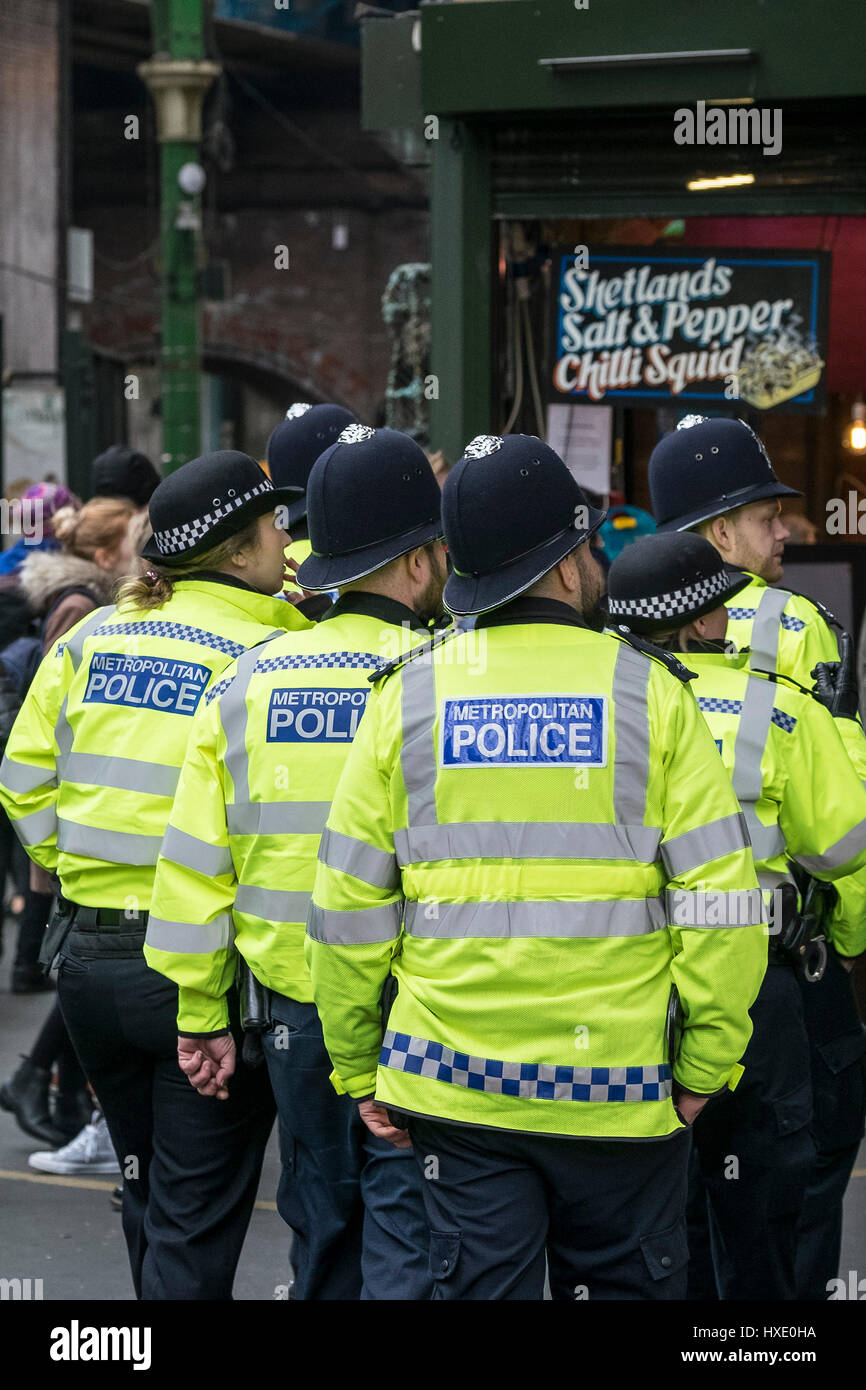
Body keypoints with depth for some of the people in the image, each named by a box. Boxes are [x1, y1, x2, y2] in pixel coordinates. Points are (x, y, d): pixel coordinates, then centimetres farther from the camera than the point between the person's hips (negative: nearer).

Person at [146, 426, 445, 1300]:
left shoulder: (247, 685, 2)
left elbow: (195, 866, 4)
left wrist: (202, 1016, 12)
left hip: (296, 1010, 5)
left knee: (324, 1239, 19)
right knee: (409, 1251, -2)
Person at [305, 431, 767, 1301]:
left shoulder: (405, 697, 1)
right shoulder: (649, 693, -4)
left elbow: (347, 904, 2)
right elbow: (722, 900, -7)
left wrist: (359, 1070, 11)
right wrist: (703, 1066, 2)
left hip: (454, 1089, 2)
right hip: (619, 1091, -1)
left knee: (479, 1288, 7)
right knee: (623, 1285, 10)